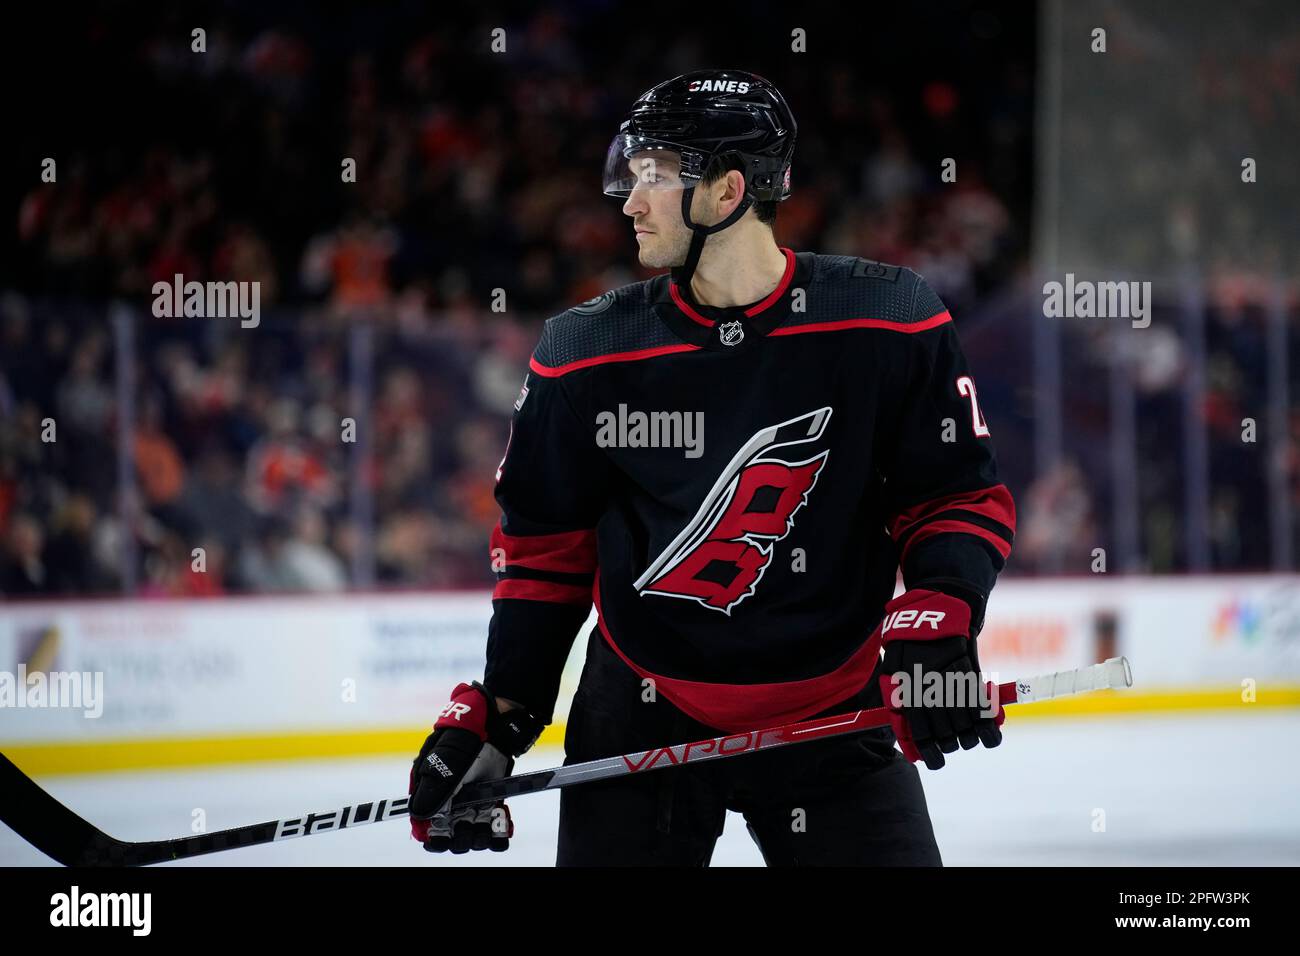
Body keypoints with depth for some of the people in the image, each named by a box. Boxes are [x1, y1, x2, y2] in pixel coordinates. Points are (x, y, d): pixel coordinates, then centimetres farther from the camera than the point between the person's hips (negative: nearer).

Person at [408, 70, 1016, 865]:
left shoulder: (886, 324, -10)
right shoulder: (588, 353, -4)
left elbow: (962, 496, -4)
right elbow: (546, 545, 6)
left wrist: (938, 621, -21)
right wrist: (499, 716, 1)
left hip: (832, 714, -1)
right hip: (639, 721, 1)